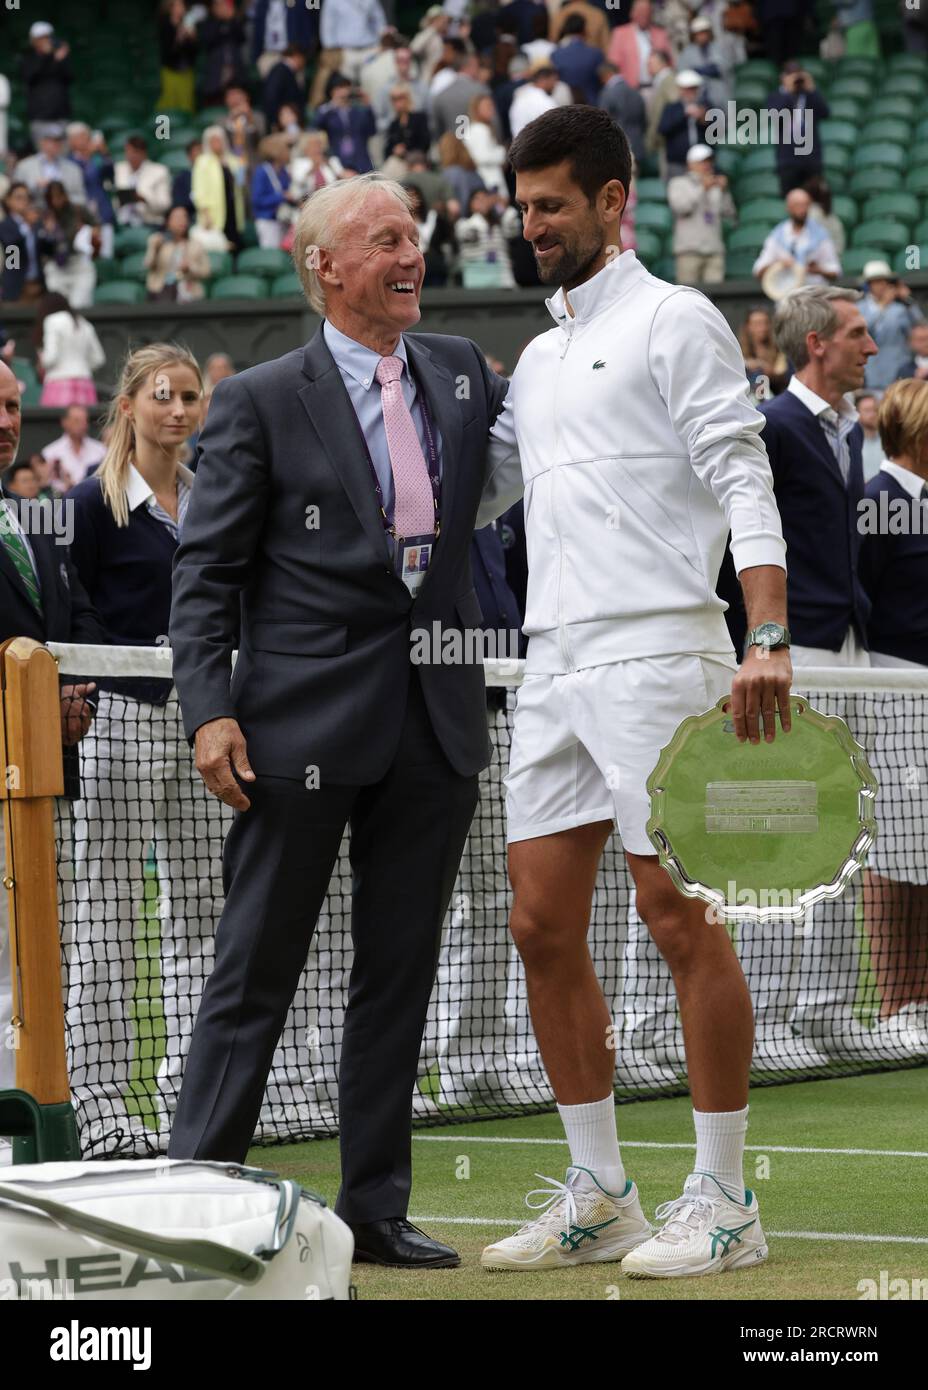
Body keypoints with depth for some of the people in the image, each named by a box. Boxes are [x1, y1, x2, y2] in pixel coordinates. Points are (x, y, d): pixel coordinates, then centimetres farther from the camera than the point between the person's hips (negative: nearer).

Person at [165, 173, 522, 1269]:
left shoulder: (462, 374, 10)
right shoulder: (260, 403, -3)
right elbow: (206, 572, -4)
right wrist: (210, 709, -15)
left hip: (435, 727, 5)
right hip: (304, 724, -5)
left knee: (399, 975, 9)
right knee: (255, 973, 1)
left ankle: (374, 1209, 17)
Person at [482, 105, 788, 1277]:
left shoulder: (673, 322, -1)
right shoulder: (537, 359, 22)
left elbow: (745, 485, -9)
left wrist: (768, 640, -19)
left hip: (655, 650, -8)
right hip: (553, 665, 8)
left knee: (680, 917, -8)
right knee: (542, 928, 5)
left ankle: (721, 1202, -4)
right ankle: (596, 1198, 12)